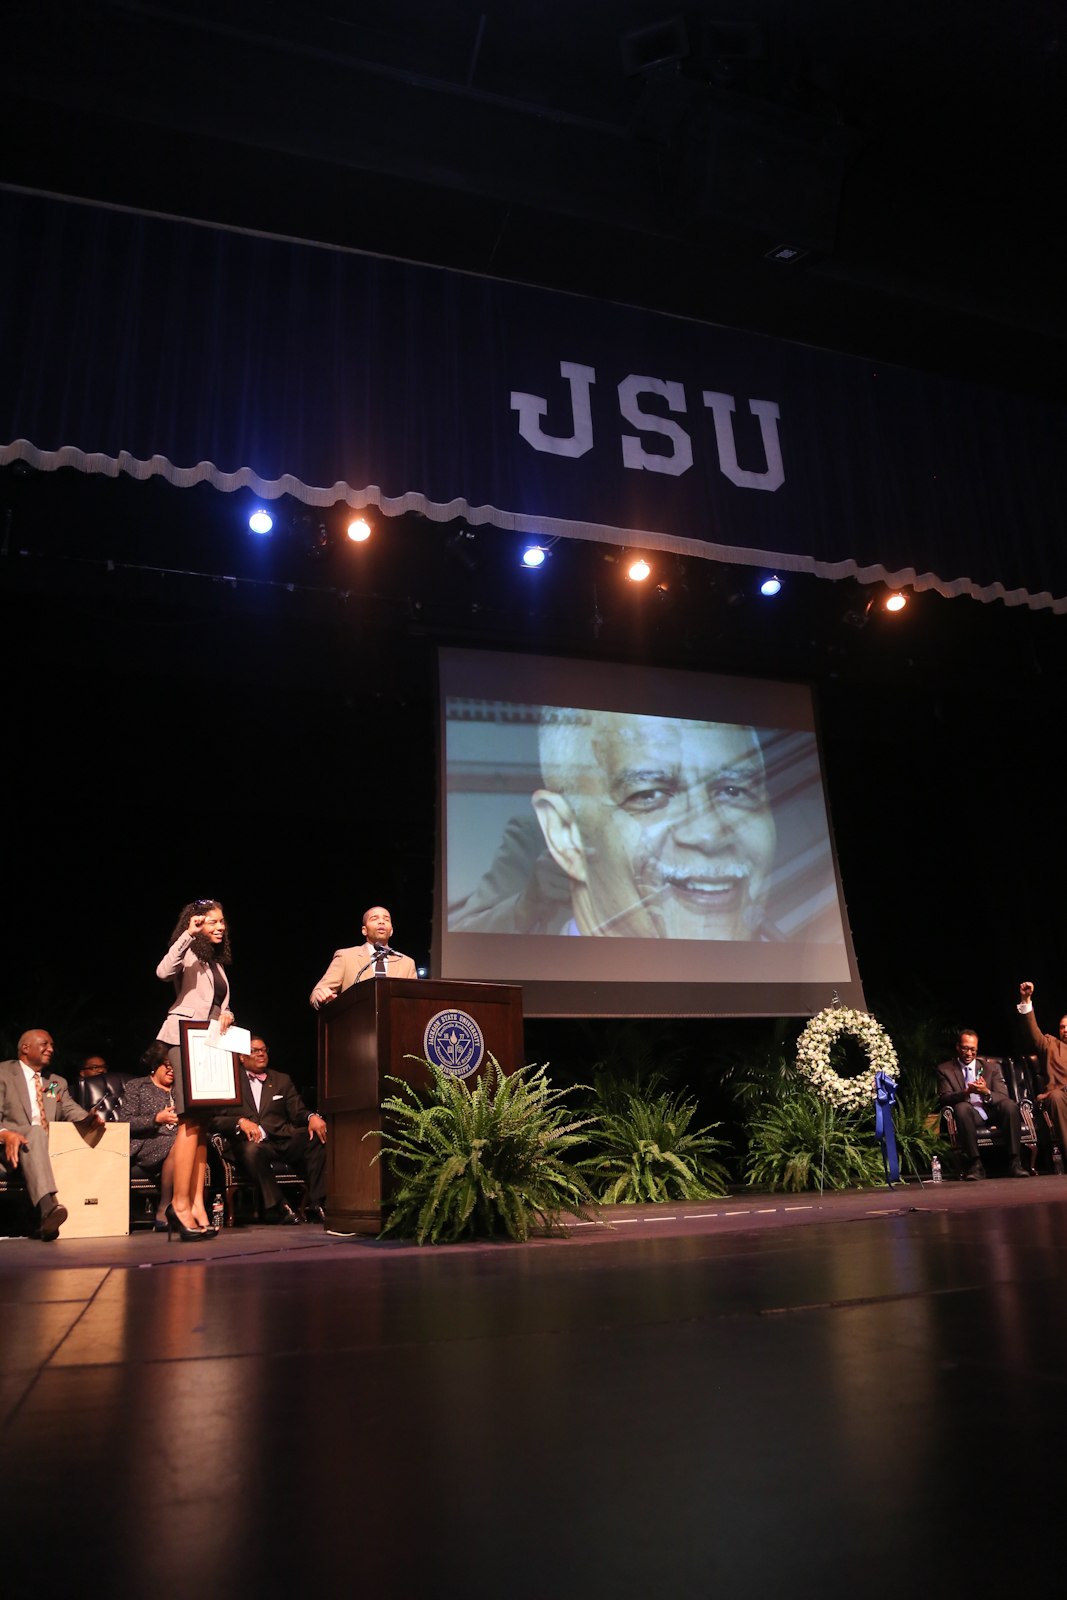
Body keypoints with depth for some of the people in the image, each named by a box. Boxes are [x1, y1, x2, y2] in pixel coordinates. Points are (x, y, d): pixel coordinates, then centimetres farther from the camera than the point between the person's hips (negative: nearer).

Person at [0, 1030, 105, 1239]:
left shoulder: (58, 1083, 26)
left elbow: (71, 1110, 11)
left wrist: (90, 1118, -14)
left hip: (50, 1147, 5)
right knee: (36, 1132, -37)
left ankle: (45, 1221, -31)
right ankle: (47, 1206, -57)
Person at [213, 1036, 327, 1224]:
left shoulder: (282, 1080, 24)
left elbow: (298, 1112, 12)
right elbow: (215, 1119, 4)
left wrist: (311, 1117, -12)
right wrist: (240, 1122, -16)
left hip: (284, 1141, 3)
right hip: (252, 1142, -2)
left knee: (317, 1137, -26)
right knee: (251, 1150, -39)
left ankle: (317, 1204, -26)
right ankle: (277, 1207, -28)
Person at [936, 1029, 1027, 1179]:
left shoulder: (992, 1067, 17)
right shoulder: (945, 1069, 11)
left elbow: (1004, 1097, 3)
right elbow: (945, 1098, -4)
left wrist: (986, 1092, -20)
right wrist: (966, 1092, -24)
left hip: (992, 1113, 2)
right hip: (970, 1116, -2)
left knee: (1009, 1104, -29)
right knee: (961, 1107, -35)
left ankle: (1015, 1162, -27)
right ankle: (976, 1164, -33)